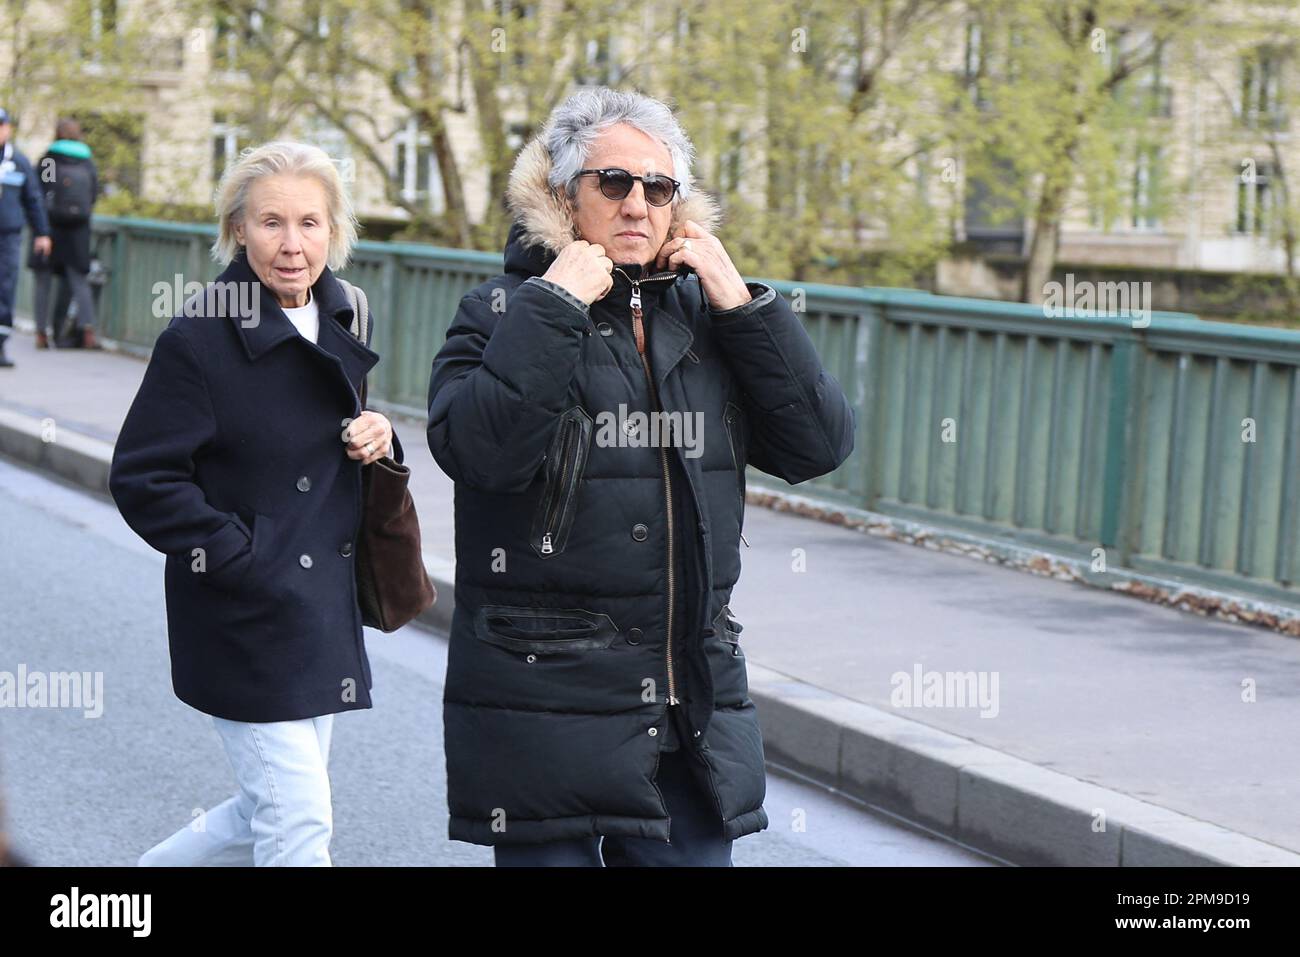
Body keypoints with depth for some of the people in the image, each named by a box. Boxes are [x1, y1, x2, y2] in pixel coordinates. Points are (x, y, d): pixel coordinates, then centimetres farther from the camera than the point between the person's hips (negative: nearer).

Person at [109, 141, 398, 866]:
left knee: (274, 813, 15)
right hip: (244, 615, -7)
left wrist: (377, 440, -1)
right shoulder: (198, 339, -14)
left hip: (325, 609, 7)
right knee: (299, 824, -7)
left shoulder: (337, 325, 7)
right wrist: (242, 560, -18)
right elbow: (143, 480, -13)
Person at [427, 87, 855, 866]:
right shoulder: (505, 314, -1)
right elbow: (479, 449, -21)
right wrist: (555, 304, -17)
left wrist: (743, 304, -3)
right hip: (548, 707, -4)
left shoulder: (704, 314, 12)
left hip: (693, 708, 4)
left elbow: (820, 445, 3)